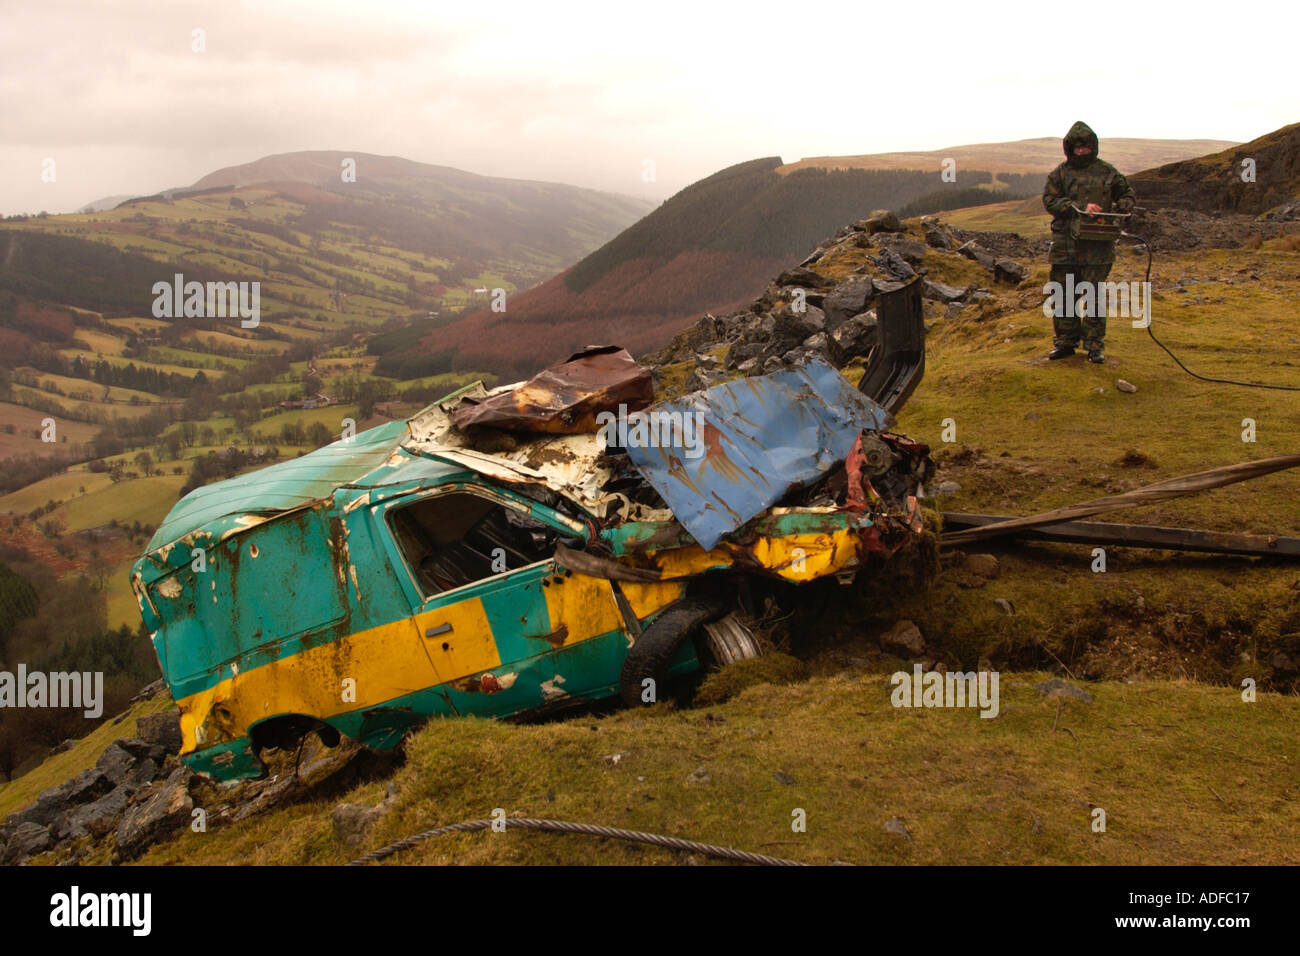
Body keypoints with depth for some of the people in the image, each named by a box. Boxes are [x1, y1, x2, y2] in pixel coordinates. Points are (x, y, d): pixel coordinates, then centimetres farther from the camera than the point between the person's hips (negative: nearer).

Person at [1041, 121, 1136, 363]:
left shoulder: (1107, 172, 9)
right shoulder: (1060, 173, 6)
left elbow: (1129, 195, 18)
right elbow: (1050, 200, -6)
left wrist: (1119, 210, -5)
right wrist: (1080, 208, -18)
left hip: (1098, 245, -1)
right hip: (1066, 243, 1)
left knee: (1095, 296, 0)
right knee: (1064, 296, 5)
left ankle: (1095, 346, 6)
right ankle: (1065, 342, 16)